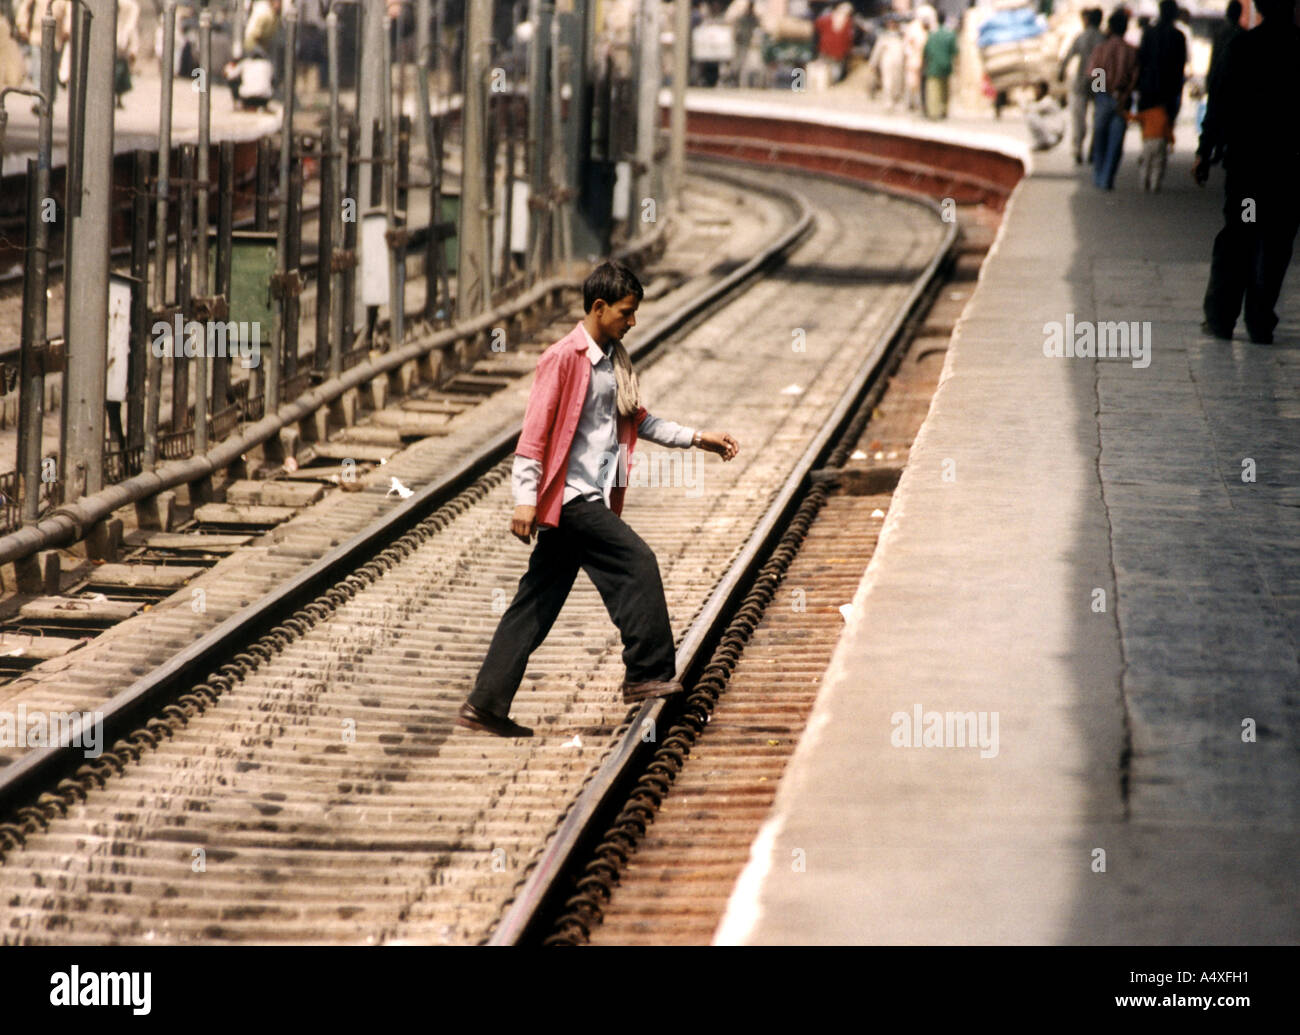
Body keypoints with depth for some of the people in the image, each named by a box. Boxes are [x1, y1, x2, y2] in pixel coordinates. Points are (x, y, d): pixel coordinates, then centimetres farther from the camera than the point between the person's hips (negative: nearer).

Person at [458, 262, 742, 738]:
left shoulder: (615, 360, 16)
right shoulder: (564, 358, -11)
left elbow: (639, 420, 26)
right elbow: (535, 430, -14)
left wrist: (697, 439, 19)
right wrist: (525, 498, -19)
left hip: (590, 501, 8)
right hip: (568, 497, -8)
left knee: (536, 606, 6)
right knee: (636, 562, -13)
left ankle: (485, 706, 7)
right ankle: (647, 673, -7)